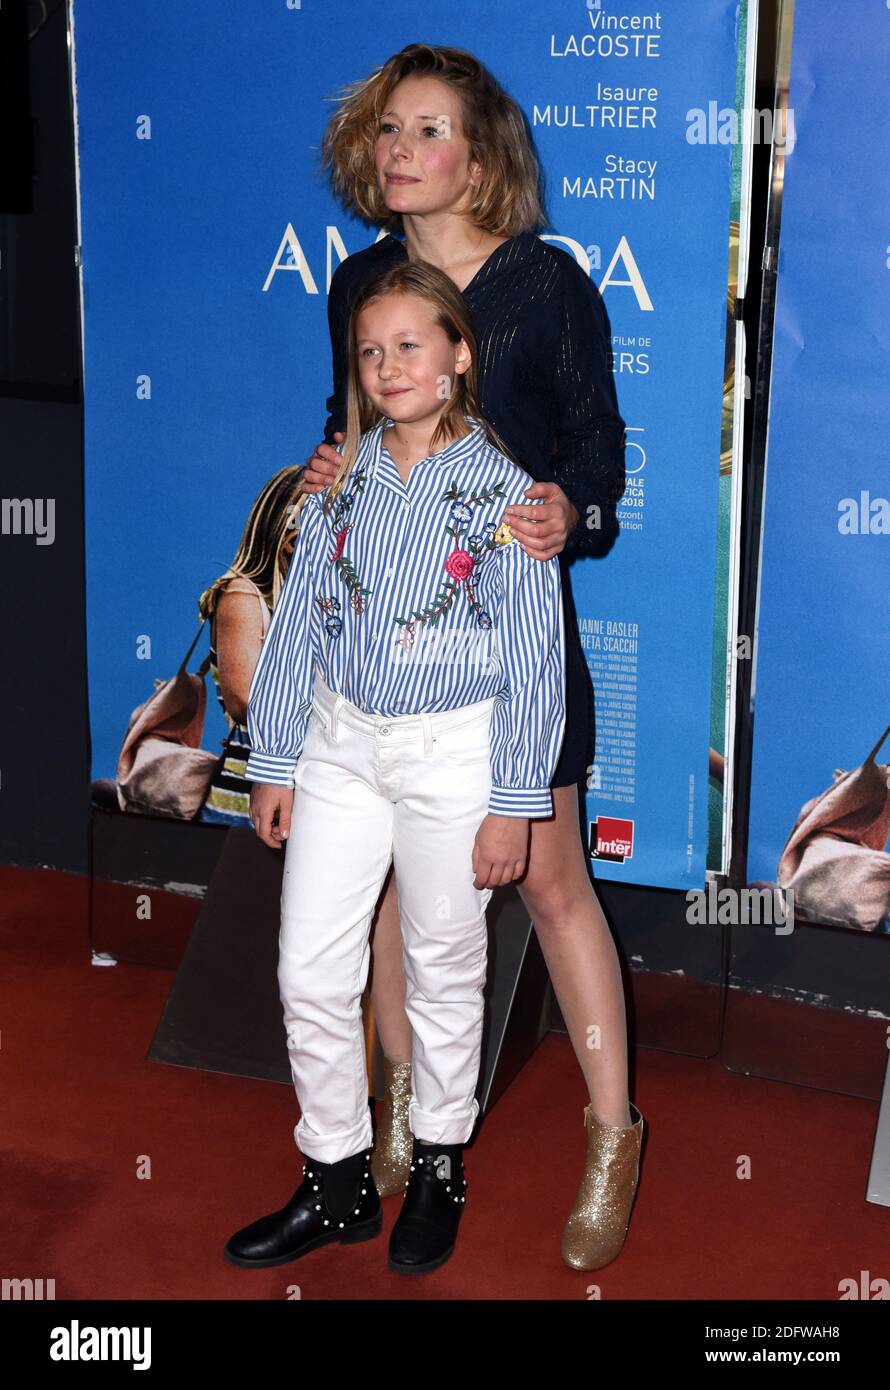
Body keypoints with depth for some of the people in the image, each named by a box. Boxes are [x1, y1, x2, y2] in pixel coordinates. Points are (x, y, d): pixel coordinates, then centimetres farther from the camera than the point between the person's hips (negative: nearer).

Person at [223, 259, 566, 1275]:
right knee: (310, 972, 5)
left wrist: (514, 802, -10)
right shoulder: (340, 479, 2)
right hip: (341, 743, 4)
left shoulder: (502, 488, -8)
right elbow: (297, 620, 6)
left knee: (444, 970, 10)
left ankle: (438, 1172, 30)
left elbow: (535, 654, -8)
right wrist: (274, 762, 6)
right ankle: (336, 1184, 21)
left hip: (453, 752, -3)